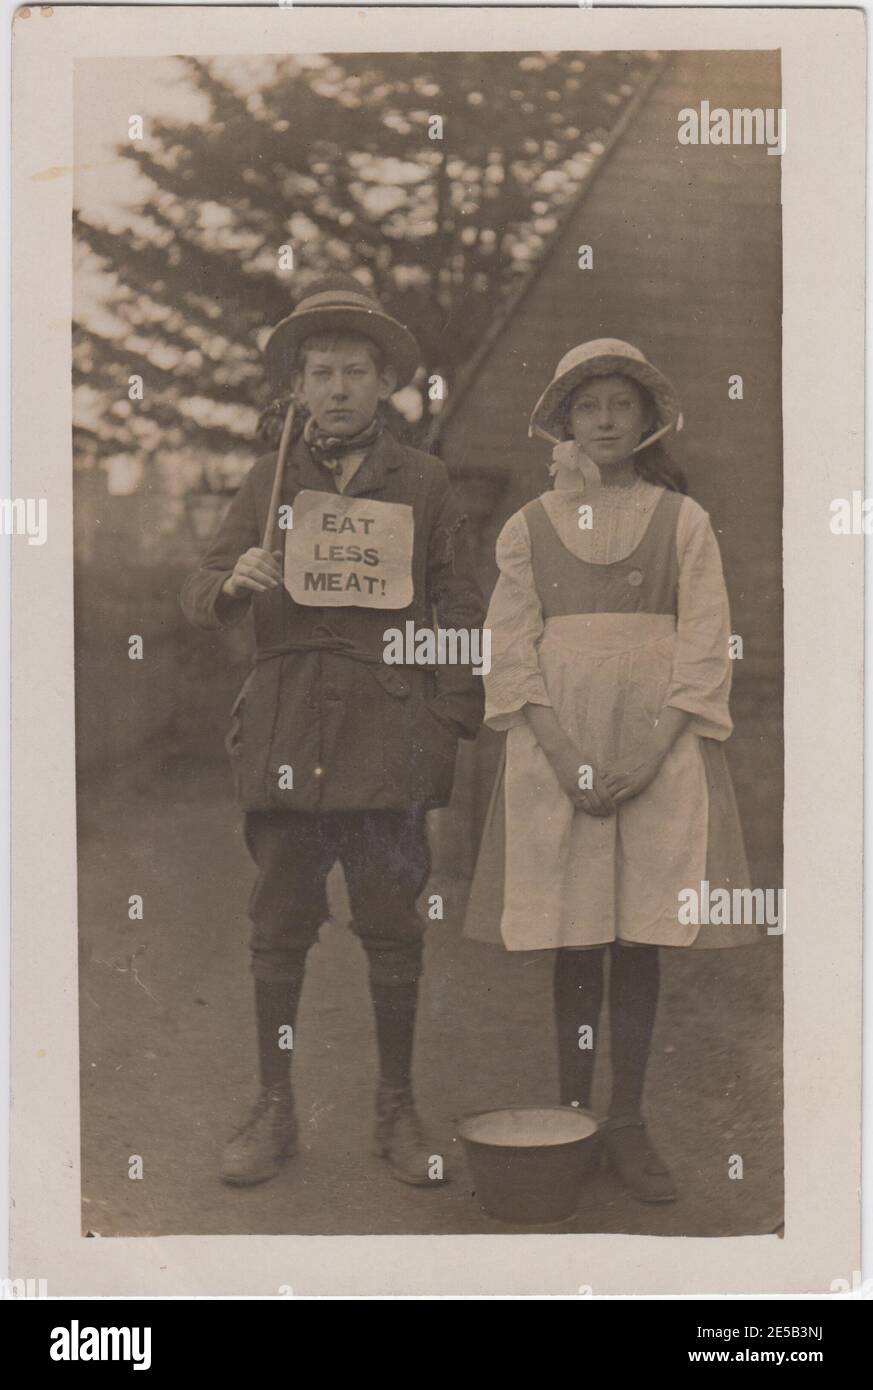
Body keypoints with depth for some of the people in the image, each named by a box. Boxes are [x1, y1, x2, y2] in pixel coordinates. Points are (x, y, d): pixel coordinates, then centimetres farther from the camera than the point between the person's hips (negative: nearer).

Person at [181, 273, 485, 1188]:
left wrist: (455, 723, 0)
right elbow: (198, 597, 11)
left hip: (389, 730, -1)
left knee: (390, 925, 2)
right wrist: (233, 582, -12)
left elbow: (461, 613, 10)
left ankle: (397, 1110, 16)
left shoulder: (424, 484, 11)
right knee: (279, 924, 4)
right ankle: (273, 1111, 17)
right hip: (285, 728, 1)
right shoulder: (268, 483, 14)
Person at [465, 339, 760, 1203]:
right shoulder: (528, 526, 9)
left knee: (641, 937, 0)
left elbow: (704, 649, 1)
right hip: (555, 745, 0)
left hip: (658, 744, 0)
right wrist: (567, 758, -11)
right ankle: (571, 1115, 8)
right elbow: (510, 652, 2)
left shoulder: (682, 520, 7)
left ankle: (627, 1123, 6)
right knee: (572, 938, 1)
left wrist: (647, 759, -11)